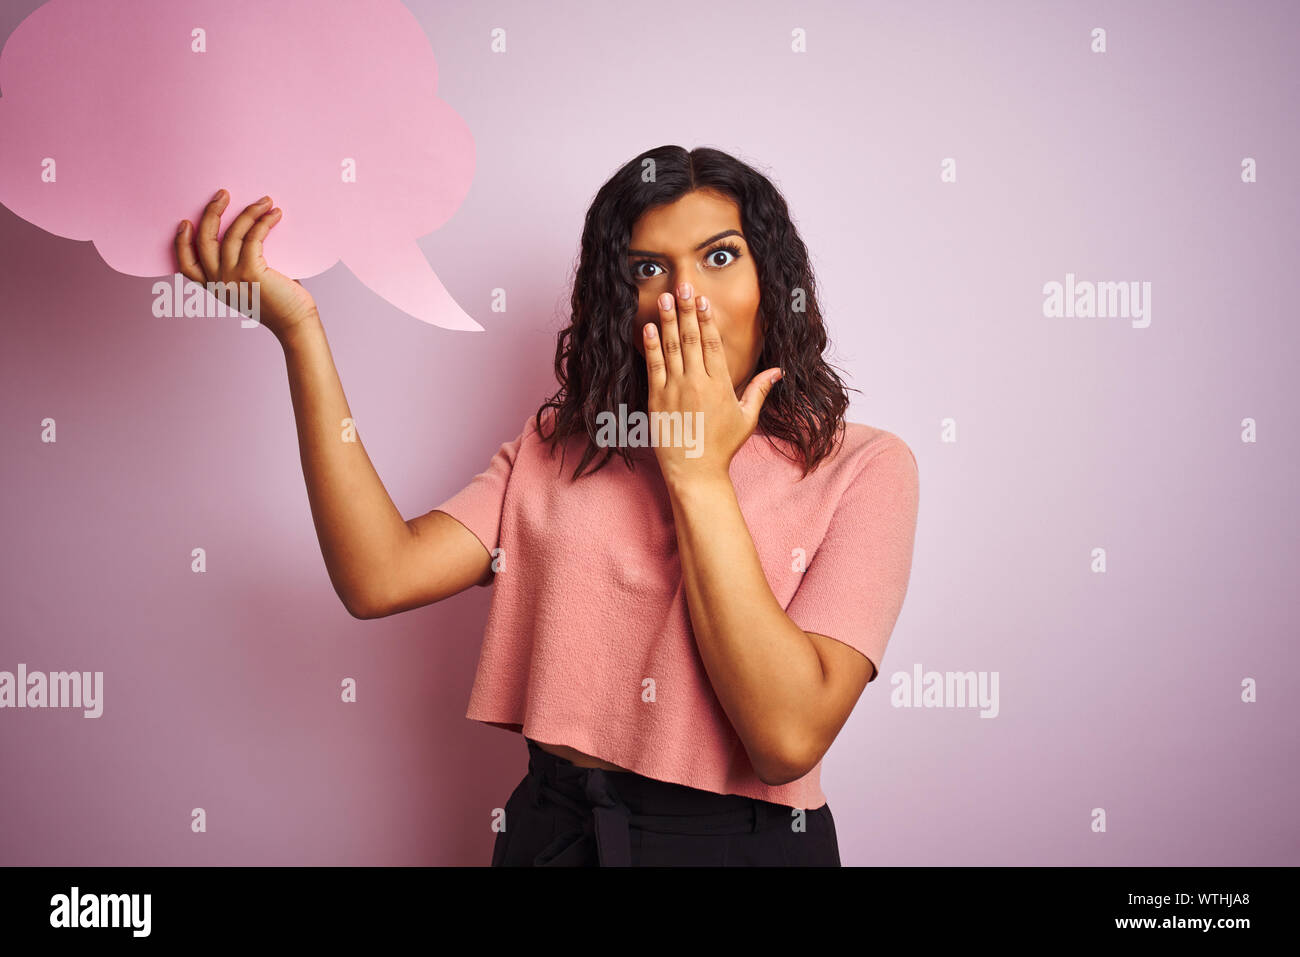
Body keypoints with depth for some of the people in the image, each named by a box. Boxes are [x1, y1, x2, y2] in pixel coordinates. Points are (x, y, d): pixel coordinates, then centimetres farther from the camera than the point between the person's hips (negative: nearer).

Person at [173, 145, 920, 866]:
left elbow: (788, 739, -21)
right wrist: (298, 329, -14)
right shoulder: (557, 447, 2)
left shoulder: (864, 467, -9)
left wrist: (697, 471, -18)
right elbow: (381, 579, -13)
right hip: (550, 828, 3)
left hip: (746, 839, -3)